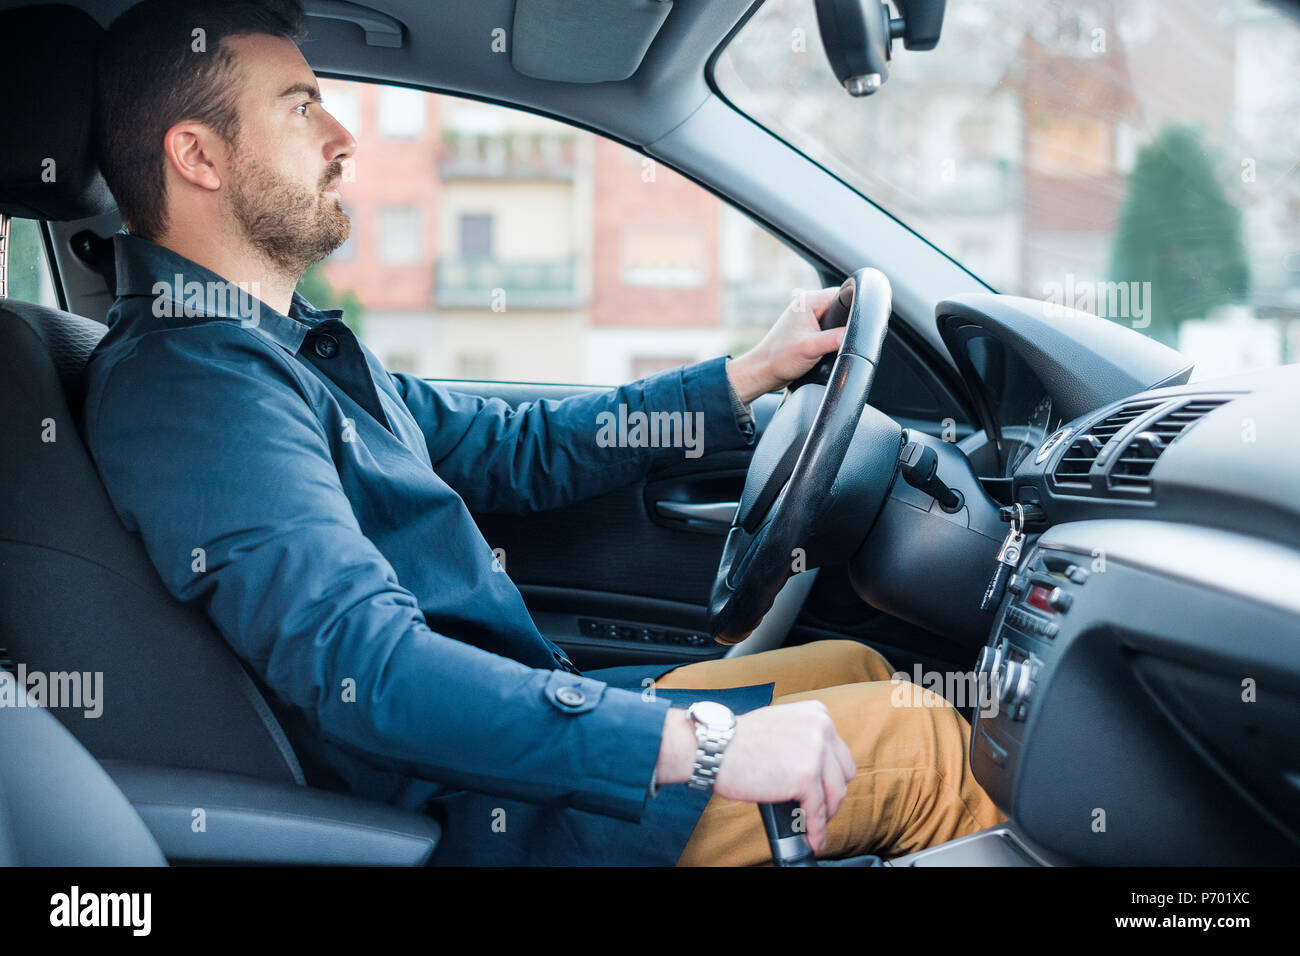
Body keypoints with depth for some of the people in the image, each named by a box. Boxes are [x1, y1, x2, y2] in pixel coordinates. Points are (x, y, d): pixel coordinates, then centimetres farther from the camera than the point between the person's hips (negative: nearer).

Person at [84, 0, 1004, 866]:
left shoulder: (296, 347, 12)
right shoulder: (192, 384, -23)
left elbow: (515, 448, 19)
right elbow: (364, 666, -34)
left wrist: (752, 372, 17)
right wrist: (698, 744, -35)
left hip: (532, 707, 10)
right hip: (488, 814, -10)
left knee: (862, 668, 13)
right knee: (921, 744, -6)